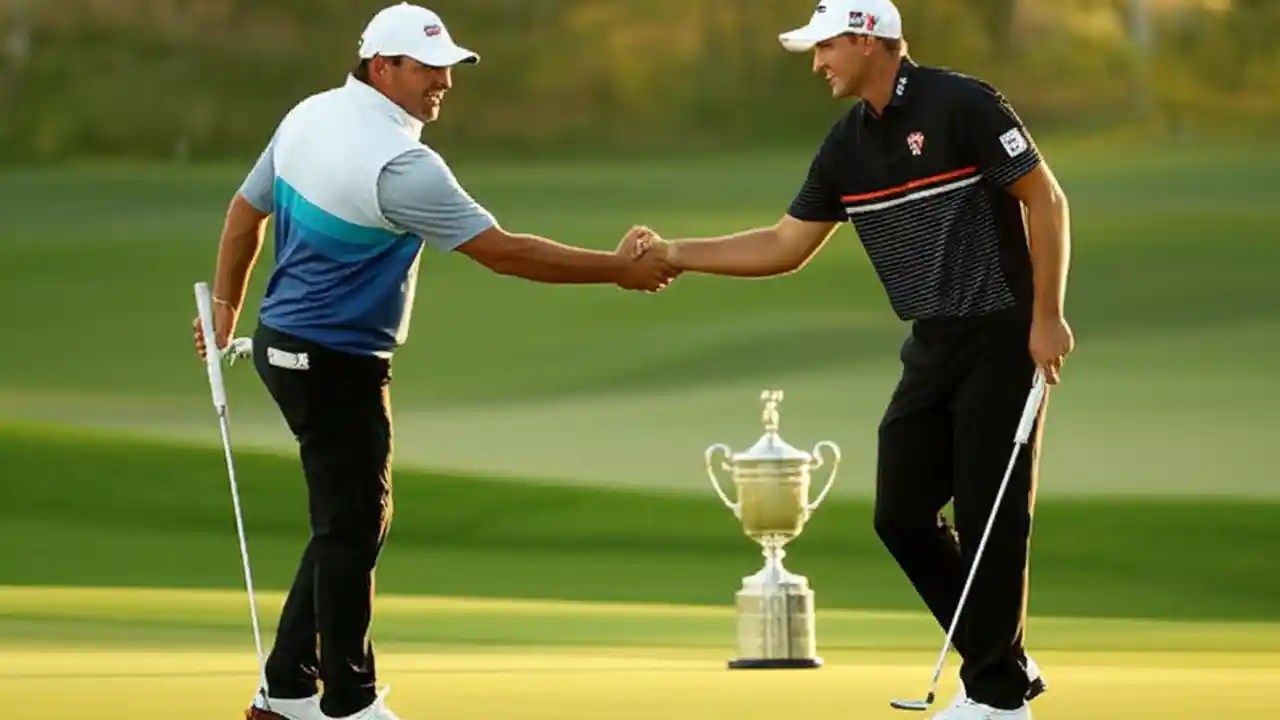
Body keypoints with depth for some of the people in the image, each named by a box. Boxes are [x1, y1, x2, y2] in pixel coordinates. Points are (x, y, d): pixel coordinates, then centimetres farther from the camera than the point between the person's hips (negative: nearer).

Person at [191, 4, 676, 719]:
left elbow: (247, 210, 14)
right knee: (352, 530, 1)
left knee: (352, 522, 17)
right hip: (338, 365, -9)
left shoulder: (309, 117, 2)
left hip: (284, 343, 9)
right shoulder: (401, 164, -24)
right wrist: (618, 269, -17)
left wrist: (226, 306, 28)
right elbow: (503, 252, -23)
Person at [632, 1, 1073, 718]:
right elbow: (785, 246, 13)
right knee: (903, 514, 5)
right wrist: (675, 253, 7)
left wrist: (1047, 316, -16)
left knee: (992, 516, -5)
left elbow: (1046, 200, -13)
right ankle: (1001, 661, 18)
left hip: (1002, 336, -8)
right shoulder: (849, 144, 9)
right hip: (931, 347, 8)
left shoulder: (962, 105, -14)